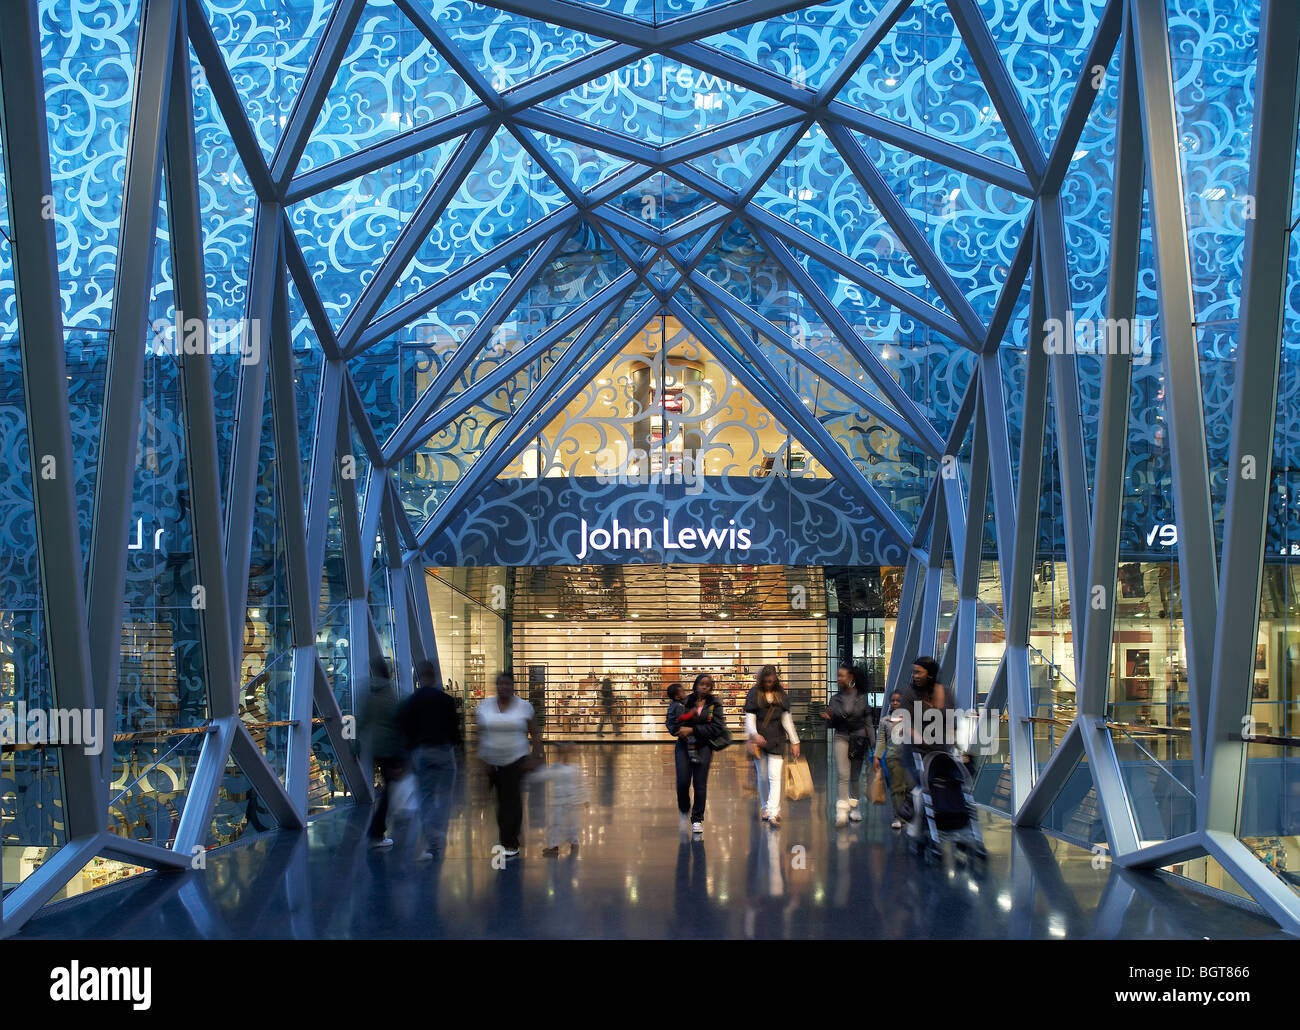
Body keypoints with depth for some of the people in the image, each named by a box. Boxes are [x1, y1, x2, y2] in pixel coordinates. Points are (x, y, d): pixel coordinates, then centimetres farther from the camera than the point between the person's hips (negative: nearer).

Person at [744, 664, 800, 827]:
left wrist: (794, 742, 11)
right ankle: (765, 809, 22)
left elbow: (787, 719, 13)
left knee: (775, 777, -10)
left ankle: (773, 813, -14)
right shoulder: (754, 694, 2)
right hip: (759, 740, 0)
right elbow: (750, 717, -3)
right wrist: (754, 735, -22)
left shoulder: (781, 695, 9)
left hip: (777, 740, 1)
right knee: (763, 777, 7)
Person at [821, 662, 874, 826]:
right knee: (843, 774, -11)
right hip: (841, 737, 0)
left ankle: (854, 806, 24)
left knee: (855, 776, 9)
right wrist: (829, 718, -15)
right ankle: (841, 810, -15)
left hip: (859, 737, 0)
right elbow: (832, 724, 8)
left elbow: (868, 720, 5)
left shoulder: (862, 697, 1)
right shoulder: (836, 699, 4)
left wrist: (872, 743, 3)